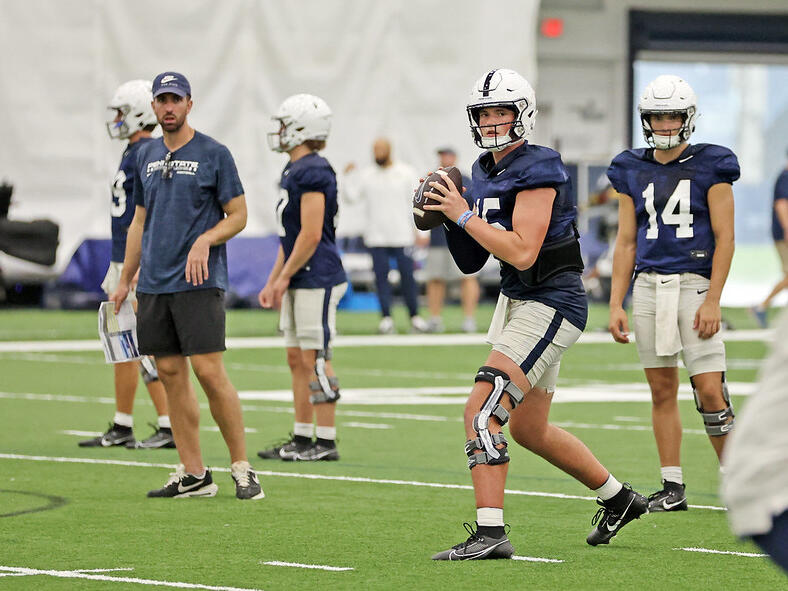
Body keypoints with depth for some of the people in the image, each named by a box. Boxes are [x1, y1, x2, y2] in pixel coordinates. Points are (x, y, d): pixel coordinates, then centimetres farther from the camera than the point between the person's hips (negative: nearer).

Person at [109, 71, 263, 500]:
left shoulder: (213, 154, -2)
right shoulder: (146, 156, 14)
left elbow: (238, 216, -1)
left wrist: (204, 240, -19)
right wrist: (124, 281, 19)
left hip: (198, 283, -6)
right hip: (154, 284, 6)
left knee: (209, 372, -11)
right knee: (171, 374, 5)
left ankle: (242, 468, -4)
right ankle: (193, 475, 9)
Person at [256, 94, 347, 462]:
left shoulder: (313, 173, -16)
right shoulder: (293, 171, 15)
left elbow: (311, 235, -20)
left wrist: (284, 277, -15)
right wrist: (274, 281, 20)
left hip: (316, 280, -10)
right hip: (299, 282, 10)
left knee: (314, 359, -7)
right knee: (297, 358, 12)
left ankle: (326, 441, -3)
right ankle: (302, 437, 17)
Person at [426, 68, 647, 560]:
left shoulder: (537, 170, -16)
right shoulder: (487, 172, 11)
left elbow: (522, 253, -24)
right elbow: (471, 261, 14)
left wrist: (465, 215, -19)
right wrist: (448, 218, -1)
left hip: (550, 306, -10)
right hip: (517, 302, 10)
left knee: (481, 413, -18)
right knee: (530, 430, 20)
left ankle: (490, 533, -18)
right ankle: (619, 499, 37)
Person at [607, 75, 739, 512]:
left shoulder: (710, 167, -1)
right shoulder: (633, 172, 10)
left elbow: (725, 238, -4)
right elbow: (626, 242, 13)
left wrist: (712, 301, -11)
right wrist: (615, 304, 7)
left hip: (694, 284, -4)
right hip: (648, 286, 4)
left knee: (710, 392, -9)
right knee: (662, 391, 5)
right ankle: (672, 487, 11)